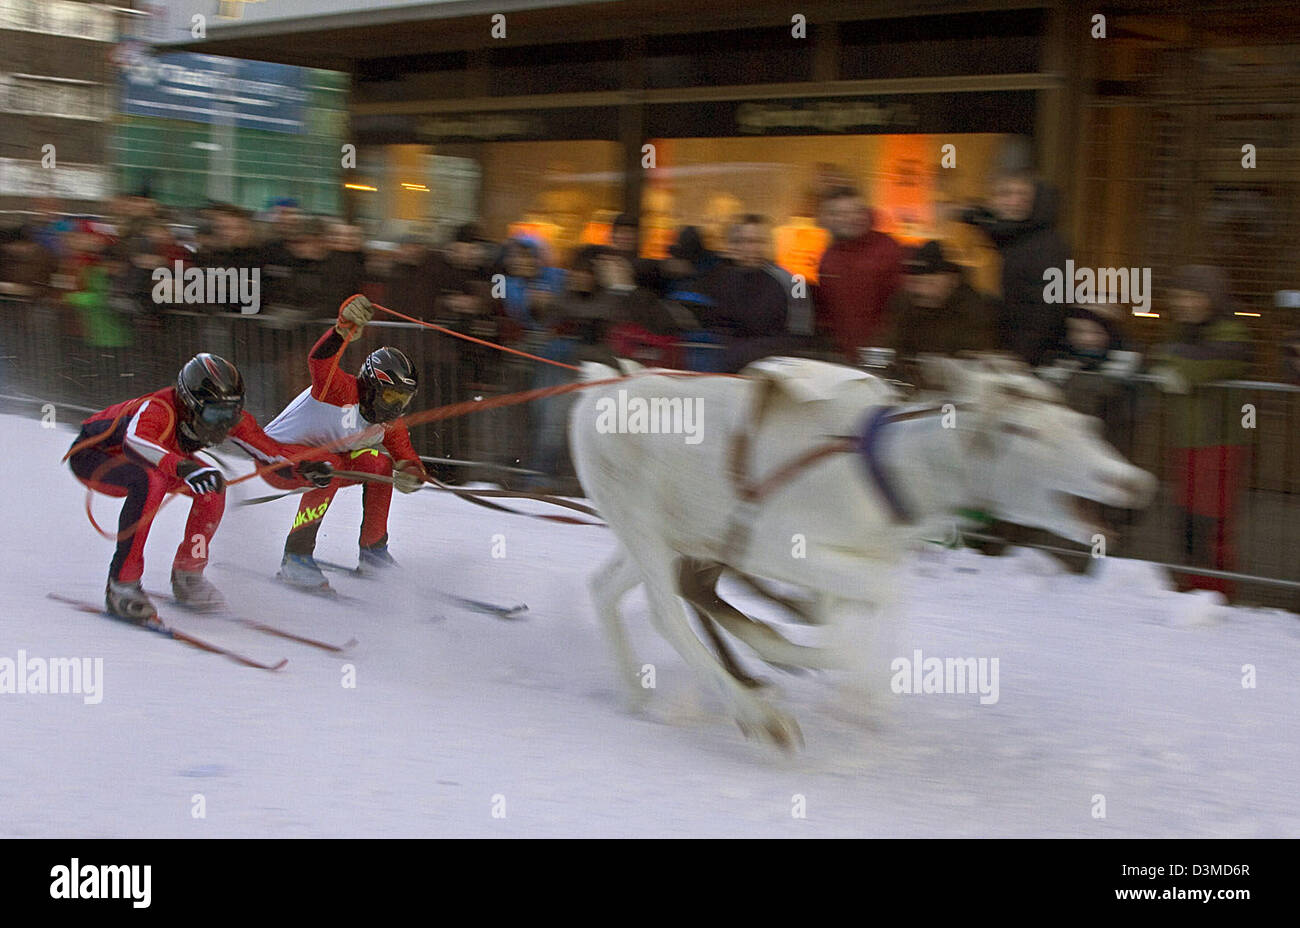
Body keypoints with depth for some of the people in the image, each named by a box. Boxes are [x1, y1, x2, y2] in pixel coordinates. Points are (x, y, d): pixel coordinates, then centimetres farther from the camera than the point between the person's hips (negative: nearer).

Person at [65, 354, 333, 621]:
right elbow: (134, 442, -61)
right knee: (151, 481, -37)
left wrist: (306, 470, -42)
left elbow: (275, 454, -21)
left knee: (213, 485, -17)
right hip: (91, 454, -6)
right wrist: (184, 468, -77)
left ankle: (188, 573, 0)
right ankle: (122, 585, -27)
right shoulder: (159, 410, -41)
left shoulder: (231, 418, -23)